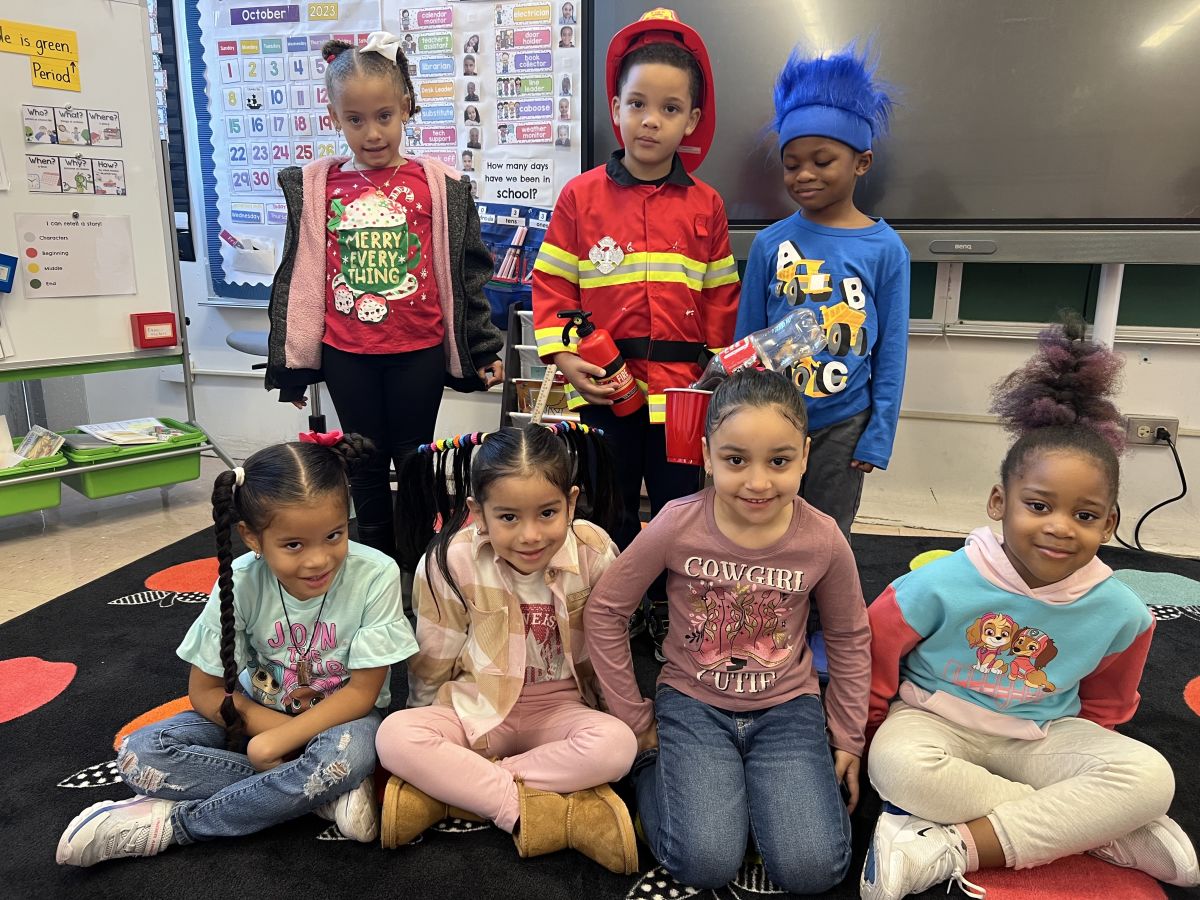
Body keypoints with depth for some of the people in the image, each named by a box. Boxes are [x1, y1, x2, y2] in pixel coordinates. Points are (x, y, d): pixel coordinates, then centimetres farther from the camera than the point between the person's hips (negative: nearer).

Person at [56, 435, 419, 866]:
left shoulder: (376, 576, -26)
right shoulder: (242, 583, -19)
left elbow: (363, 692, -19)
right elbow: (204, 690, -8)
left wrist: (275, 742, -26)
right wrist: (274, 726, -22)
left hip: (340, 715, -2)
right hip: (261, 711, 3)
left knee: (349, 753, -37)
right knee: (140, 754, -18)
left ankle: (171, 822, -18)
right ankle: (321, 791, -18)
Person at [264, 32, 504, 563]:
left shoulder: (437, 184, -2)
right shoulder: (315, 186, 3)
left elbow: (467, 271, 3)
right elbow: (299, 276, 7)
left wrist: (483, 349, 3)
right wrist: (292, 360, 9)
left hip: (419, 350, -2)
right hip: (345, 355, 2)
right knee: (366, 466, 14)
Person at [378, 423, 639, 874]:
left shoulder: (595, 553, -15)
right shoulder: (451, 562, -17)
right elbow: (432, 662, -2)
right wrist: (435, 734, 6)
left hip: (562, 708, 1)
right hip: (477, 707, 0)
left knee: (617, 745, -30)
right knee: (395, 737, -27)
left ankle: (446, 789, -21)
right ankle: (552, 812, -25)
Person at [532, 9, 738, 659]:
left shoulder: (705, 206, 4)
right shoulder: (581, 197, 0)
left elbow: (721, 298, 8)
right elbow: (551, 284, 2)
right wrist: (562, 355, -9)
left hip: (682, 389, 1)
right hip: (604, 388, -1)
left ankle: (672, 617, 32)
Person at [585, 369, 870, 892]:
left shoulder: (823, 541, -14)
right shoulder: (677, 526, -19)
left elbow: (849, 639, 4)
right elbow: (604, 611, -7)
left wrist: (847, 738, 8)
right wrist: (633, 720, -3)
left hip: (787, 708, 2)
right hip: (693, 702, -1)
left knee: (812, 869, -13)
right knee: (706, 864, -16)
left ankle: (757, 780, 14)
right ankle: (654, 766, 12)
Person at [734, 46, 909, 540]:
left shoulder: (886, 250, -6)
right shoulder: (769, 244, -3)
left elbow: (891, 353, -2)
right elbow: (746, 341, 3)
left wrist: (877, 437, -4)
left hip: (843, 425, -1)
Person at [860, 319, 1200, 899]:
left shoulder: (1121, 613, -9)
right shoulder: (943, 584, -20)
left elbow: (1104, 704, 12)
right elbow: (875, 651, -7)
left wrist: (1088, 765, 14)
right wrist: (869, 725, 3)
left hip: (1045, 735, 3)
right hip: (936, 720, -2)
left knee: (1150, 776, -24)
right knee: (897, 765, -35)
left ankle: (954, 849, -26)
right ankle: (1107, 834, -20)